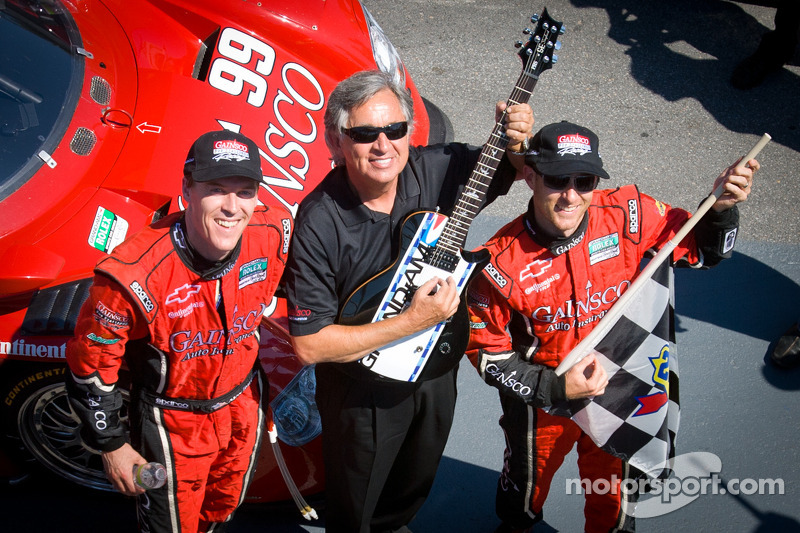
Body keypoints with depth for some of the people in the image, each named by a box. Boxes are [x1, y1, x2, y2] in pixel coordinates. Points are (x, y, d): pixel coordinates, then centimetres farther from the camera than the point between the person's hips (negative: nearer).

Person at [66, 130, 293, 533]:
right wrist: (111, 444, -10)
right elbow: (90, 363, -19)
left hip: (243, 404, 5)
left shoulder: (273, 235, -21)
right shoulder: (135, 275, -35)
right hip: (173, 421, -4)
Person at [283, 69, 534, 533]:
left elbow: (522, 167, 0)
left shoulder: (438, 169, -17)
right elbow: (309, 343, -29)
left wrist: (521, 140, -25)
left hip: (436, 368, 5)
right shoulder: (320, 223, -30)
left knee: (415, 484, 31)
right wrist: (413, 321, -31)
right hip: (363, 390, -5)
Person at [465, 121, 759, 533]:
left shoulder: (626, 214, -22)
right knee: (528, 483, 26)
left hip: (619, 390, 2)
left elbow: (704, 249, -7)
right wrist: (557, 388, -25)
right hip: (540, 397, -2)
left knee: (613, 498, 25)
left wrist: (722, 208, -27)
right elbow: (486, 352, -17)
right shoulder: (501, 263, -28)